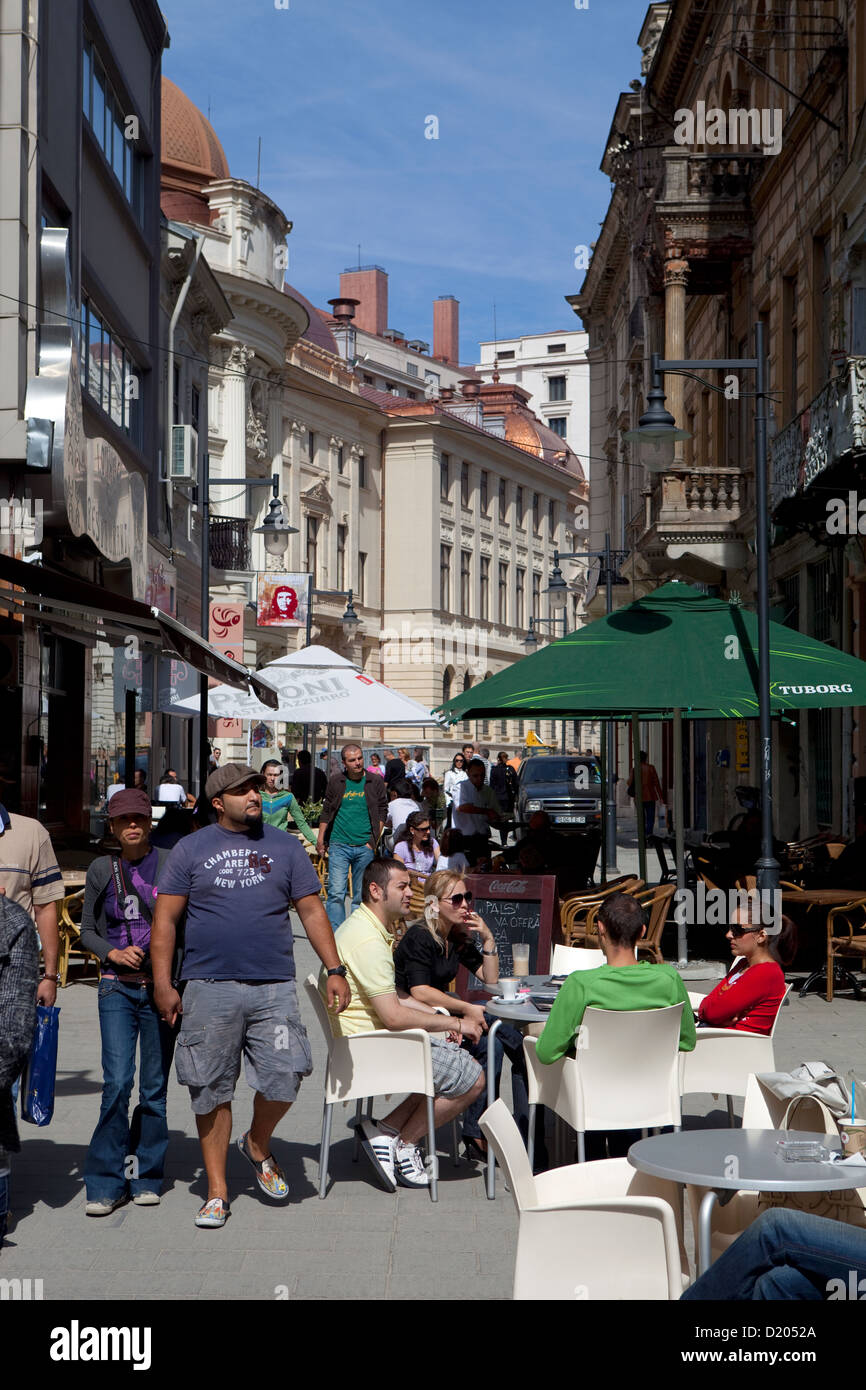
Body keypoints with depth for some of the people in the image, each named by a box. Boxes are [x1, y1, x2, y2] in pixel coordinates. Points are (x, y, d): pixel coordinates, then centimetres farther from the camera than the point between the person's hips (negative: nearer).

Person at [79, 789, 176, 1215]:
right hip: (117, 988, 1)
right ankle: (105, 1183, -1)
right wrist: (114, 953, -5)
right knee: (117, 1081, -10)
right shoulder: (101, 870, 7)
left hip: (161, 987, 0)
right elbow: (87, 930, 14)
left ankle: (145, 1177, 19)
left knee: (155, 1085, 5)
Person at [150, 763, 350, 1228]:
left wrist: (334, 970, 3)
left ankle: (258, 1145, 22)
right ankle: (217, 1190, 14)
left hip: (274, 986, 1)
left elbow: (312, 911, 12)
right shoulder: (191, 850, 6)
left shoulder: (285, 847, 11)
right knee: (212, 1089, 2)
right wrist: (163, 984, -2)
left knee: (284, 1074, -8)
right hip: (209, 987, -1)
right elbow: (166, 919, 5)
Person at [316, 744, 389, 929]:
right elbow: (326, 812, 13)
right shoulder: (335, 782, 7)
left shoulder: (375, 782, 5)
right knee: (336, 893, -8)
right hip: (339, 845, 0)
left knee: (361, 896, 4)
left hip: (365, 847, 0)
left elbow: (382, 813, 6)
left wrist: (374, 841, -3)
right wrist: (320, 839, 7)